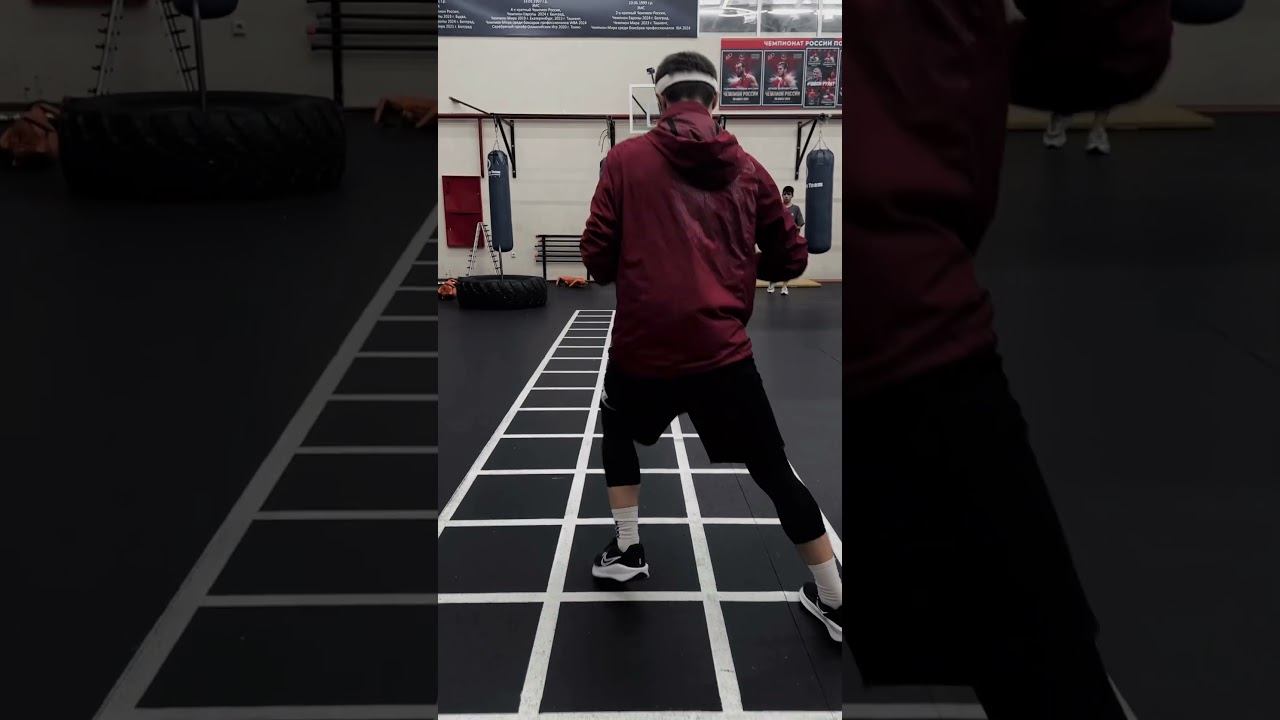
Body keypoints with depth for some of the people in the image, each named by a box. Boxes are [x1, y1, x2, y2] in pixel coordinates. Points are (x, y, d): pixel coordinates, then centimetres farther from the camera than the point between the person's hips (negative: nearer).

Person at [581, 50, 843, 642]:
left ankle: (626, 550, 32)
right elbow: (791, 259, 10)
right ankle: (834, 599, 14)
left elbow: (596, 257, -1)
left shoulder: (627, 158, 1)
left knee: (618, 431, 31)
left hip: (642, 346, 0)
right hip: (721, 349, 0)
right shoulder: (746, 168, 6)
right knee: (775, 473, 10)